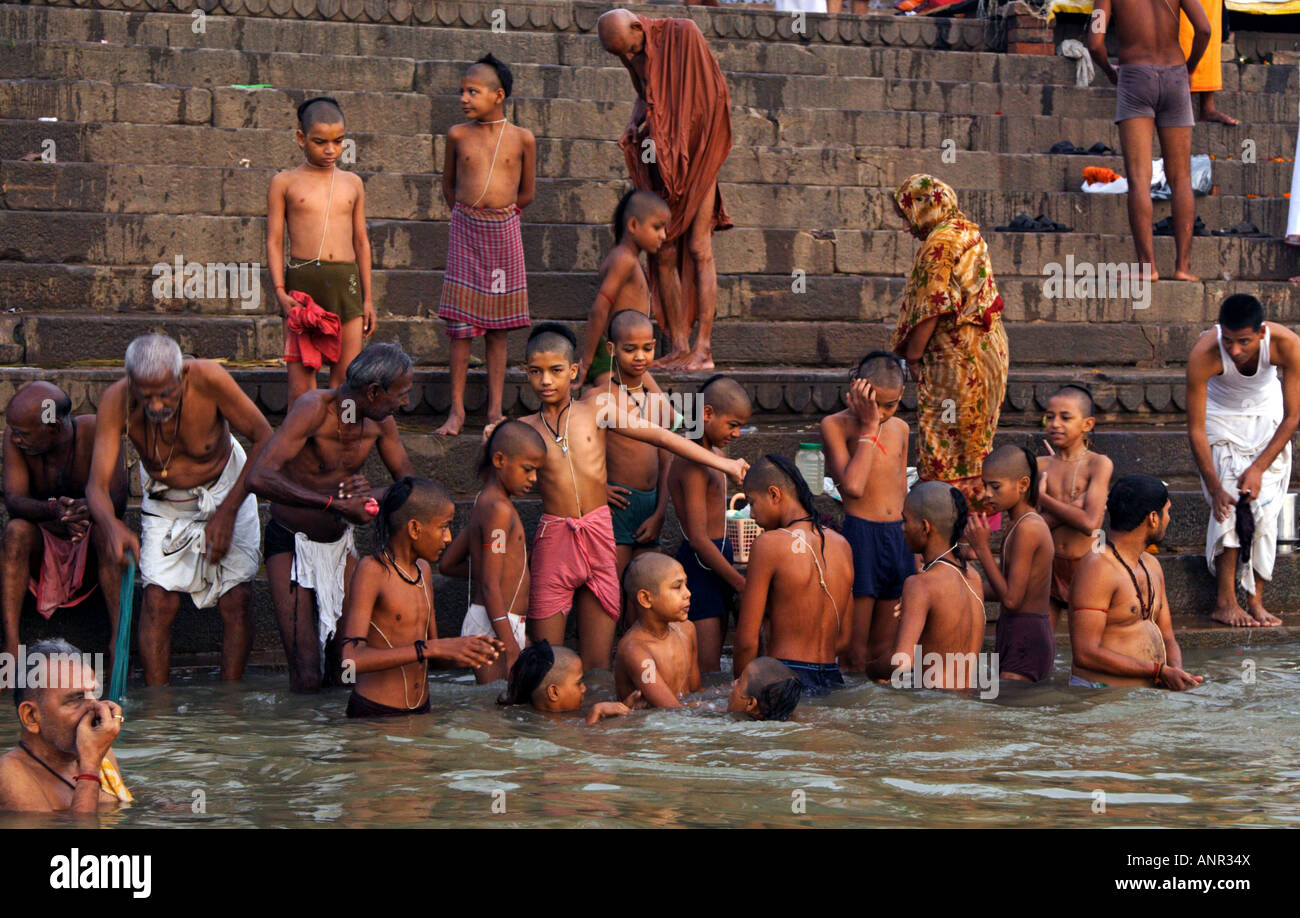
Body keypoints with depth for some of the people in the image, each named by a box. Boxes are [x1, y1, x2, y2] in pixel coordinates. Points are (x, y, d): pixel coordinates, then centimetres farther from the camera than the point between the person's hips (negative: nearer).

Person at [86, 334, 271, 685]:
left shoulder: (208, 379, -33)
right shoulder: (116, 402, -30)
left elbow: (263, 438, -20)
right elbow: (97, 485, -31)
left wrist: (227, 512, -24)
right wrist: (113, 527, -54)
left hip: (225, 490, -1)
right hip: (164, 502, 1)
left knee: (235, 600, -10)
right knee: (159, 600, -12)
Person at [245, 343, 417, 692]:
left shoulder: (379, 420, -6)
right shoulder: (314, 408, -26)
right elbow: (259, 478, -38)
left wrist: (371, 496, -20)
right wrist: (334, 503, -42)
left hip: (340, 543, 5)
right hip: (292, 544, -5)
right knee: (307, 677, -14)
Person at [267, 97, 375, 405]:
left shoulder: (352, 183, 15)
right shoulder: (285, 183, 6)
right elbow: (274, 241, 3)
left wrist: (367, 297, 17)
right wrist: (280, 292, -8)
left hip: (347, 283, 3)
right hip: (302, 279, -3)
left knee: (347, 379, 0)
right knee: (301, 381, -5)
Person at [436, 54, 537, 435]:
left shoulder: (522, 138, 0)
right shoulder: (458, 135, 2)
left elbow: (526, 193, 10)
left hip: (504, 232, 0)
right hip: (465, 230, 0)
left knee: (498, 327, 4)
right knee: (460, 323, -2)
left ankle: (496, 411, 9)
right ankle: (457, 410, 5)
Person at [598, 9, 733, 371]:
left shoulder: (683, 34, -12)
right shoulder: (632, 52, 7)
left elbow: (715, 94, -12)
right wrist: (634, 123, 2)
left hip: (694, 157, -6)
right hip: (659, 161, 6)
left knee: (698, 248, -10)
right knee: (664, 252, 2)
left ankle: (703, 350, -12)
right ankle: (679, 347, 6)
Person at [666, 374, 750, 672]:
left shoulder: (715, 452, 14)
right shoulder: (693, 463, -17)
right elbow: (699, 537, -20)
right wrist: (740, 582, -18)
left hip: (717, 560, 10)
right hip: (699, 566, -10)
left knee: (711, 664, 7)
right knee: (707, 669, -13)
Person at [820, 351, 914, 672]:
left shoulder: (899, 428, 13)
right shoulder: (835, 425, -5)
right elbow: (853, 485, -19)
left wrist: (913, 550, 20)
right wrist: (868, 427, -13)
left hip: (899, 538, 6)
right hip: (859, 536, -6)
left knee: (884, 652, 9)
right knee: (854, 656, -5)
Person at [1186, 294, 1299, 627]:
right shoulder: (1204, 354, -34)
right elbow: (1196, 429, -27)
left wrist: (1258, 468, -24)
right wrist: (1215, 488, -30)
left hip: (1268, 415, 2)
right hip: (1222, 417, -2)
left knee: (1265, 506, -7)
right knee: (1230, 504, -15)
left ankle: (1255, 602, -3)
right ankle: (1225, 601, -11)